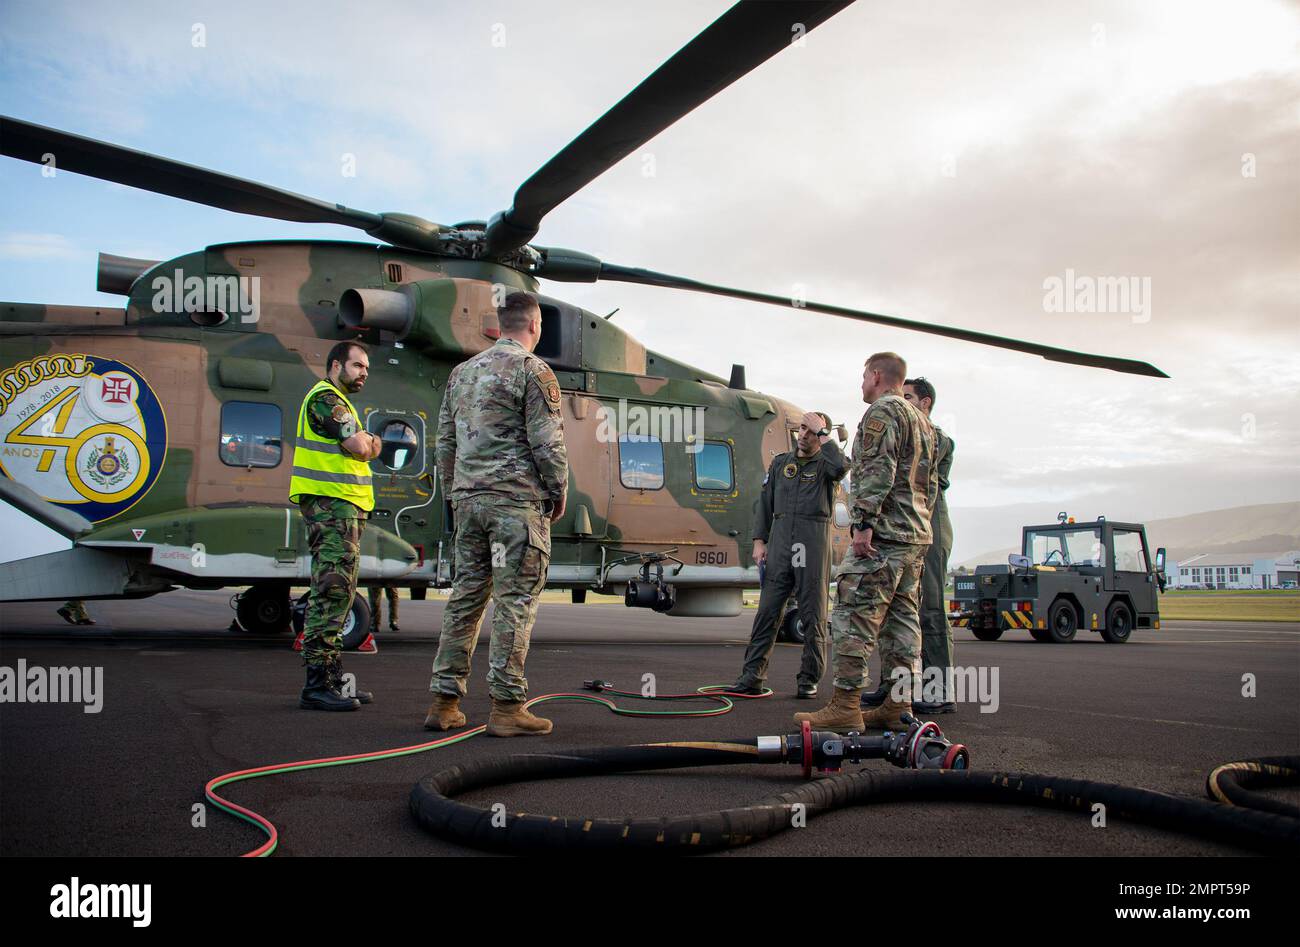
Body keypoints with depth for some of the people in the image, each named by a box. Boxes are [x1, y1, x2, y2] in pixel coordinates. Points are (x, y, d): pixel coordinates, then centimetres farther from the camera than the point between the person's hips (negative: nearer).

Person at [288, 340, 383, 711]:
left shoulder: (337, 401, 26)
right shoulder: (325, 397, -8)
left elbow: (368, 450, 20)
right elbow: (360, 447, -17)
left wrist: (367, 443, 0)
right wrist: (368, 441, 4)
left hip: (342, 507, 11)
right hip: (332, 504, -11)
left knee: (336, 594, 12)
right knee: (331, 594, -13)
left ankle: (332, 679, 17)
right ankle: (317, 685, -14)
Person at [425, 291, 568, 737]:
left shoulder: (462, 372, 16)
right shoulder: (533, 370, -6)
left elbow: (445, 442, 18)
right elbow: (548, 443, -11)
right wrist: (559, 492, 1)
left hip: (469, 499, 7)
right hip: (518, 500, -7)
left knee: (466, 596, 10)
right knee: (516, 600, -4)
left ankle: (444, 702, 11)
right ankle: (507, 706, -4)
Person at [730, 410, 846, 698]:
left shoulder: (824, 464, 7)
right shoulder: (780, 463, 18)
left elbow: (840, 466, -19)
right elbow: (765, 503, 16)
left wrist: (822, 433, -7)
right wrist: (759, 541, 5)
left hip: (814, 544, -3)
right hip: (779, 543, 3)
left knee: (813, 616, 1)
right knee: (767, 612, -1)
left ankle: (808, 679, 8)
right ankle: (752, 677, 0)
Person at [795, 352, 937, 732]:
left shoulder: (883, 412, -7)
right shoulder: (922, 420, 23)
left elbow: (877, 471, -19)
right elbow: (930, 483, 25)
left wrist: (863, 522, -22)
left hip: (882, 533, -10)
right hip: (916, 534, 10)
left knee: (853, 615, -11)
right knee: (903, 619, 9)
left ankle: (846, 707, -13)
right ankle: (900, 707, 11)